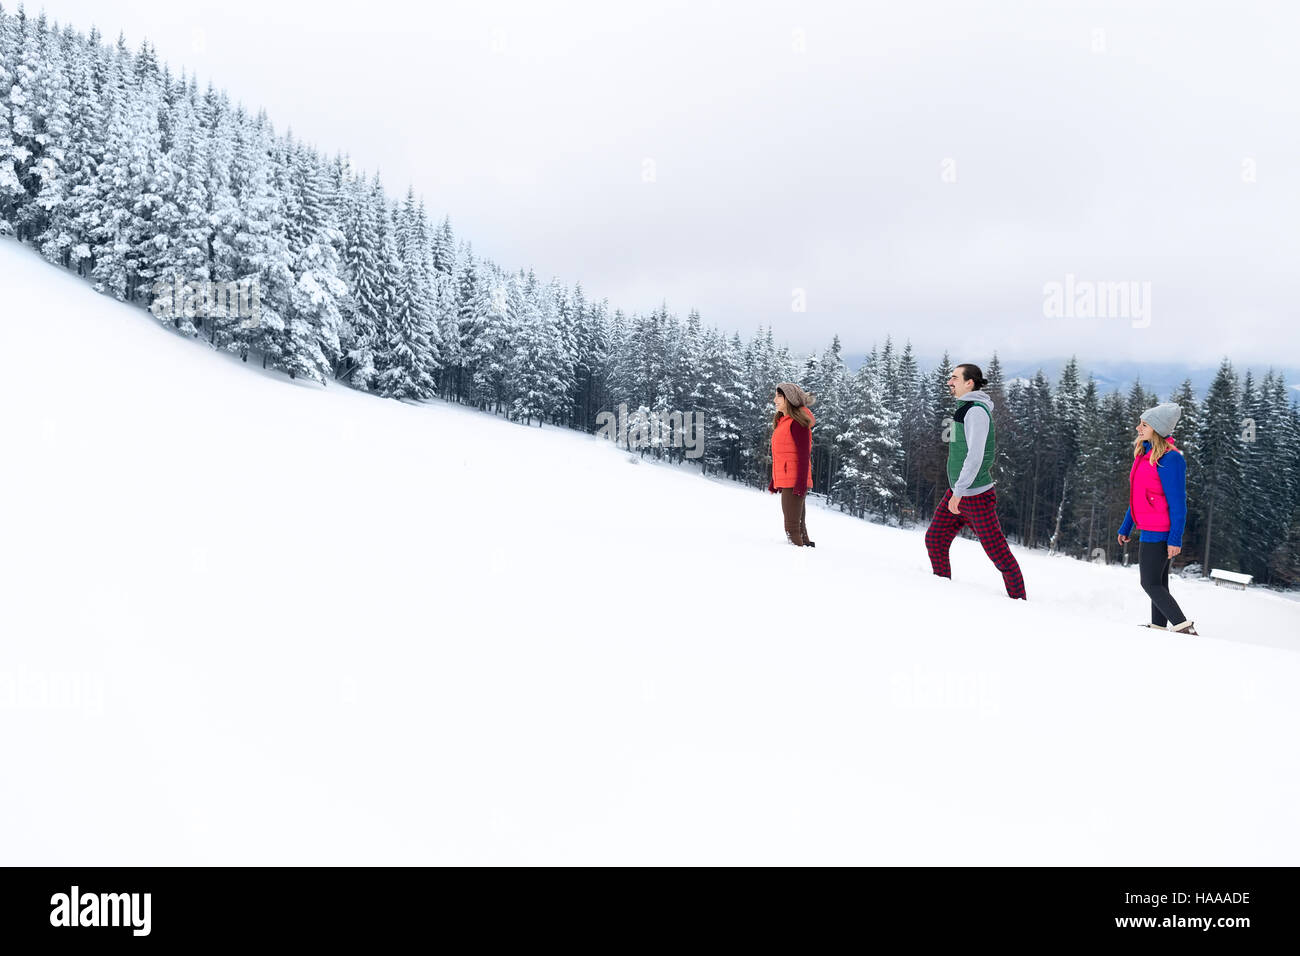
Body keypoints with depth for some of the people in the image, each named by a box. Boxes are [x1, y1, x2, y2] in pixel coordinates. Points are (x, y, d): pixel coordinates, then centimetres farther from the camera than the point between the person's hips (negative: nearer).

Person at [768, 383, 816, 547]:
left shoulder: (797, 423, -11)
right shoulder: (783, 421, 18)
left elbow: (804, 455, -16)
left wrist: (801, 483, -21)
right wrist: (774, 480, 23)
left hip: (794, 481, -10)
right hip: (784, 481, 10)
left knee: (792, 528, -11)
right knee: (798, 524, 14)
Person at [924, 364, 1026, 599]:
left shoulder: (976, 411, -18)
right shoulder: (966, 407, 12)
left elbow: (976, 454, -24)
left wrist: (959, 492, -26)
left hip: (976, 495, -10)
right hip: (957, 491, 10)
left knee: (998, 552, -2)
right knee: (934, 540, 9)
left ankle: (1020, 603, 8)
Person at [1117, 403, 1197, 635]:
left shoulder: (1169, 459, -17)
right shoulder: (1144, 454, 11)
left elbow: (1178, 503, -18)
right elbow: (1138, 497, 19)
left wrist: (1175, 538, -21)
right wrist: (1125, 528, 22)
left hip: (1157, 532, -10)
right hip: (1151, 530, 10)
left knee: (1150, 584, -7)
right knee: (1158, 584, 14)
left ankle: (1184, 628, -6)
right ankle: (1159, 626, 21)